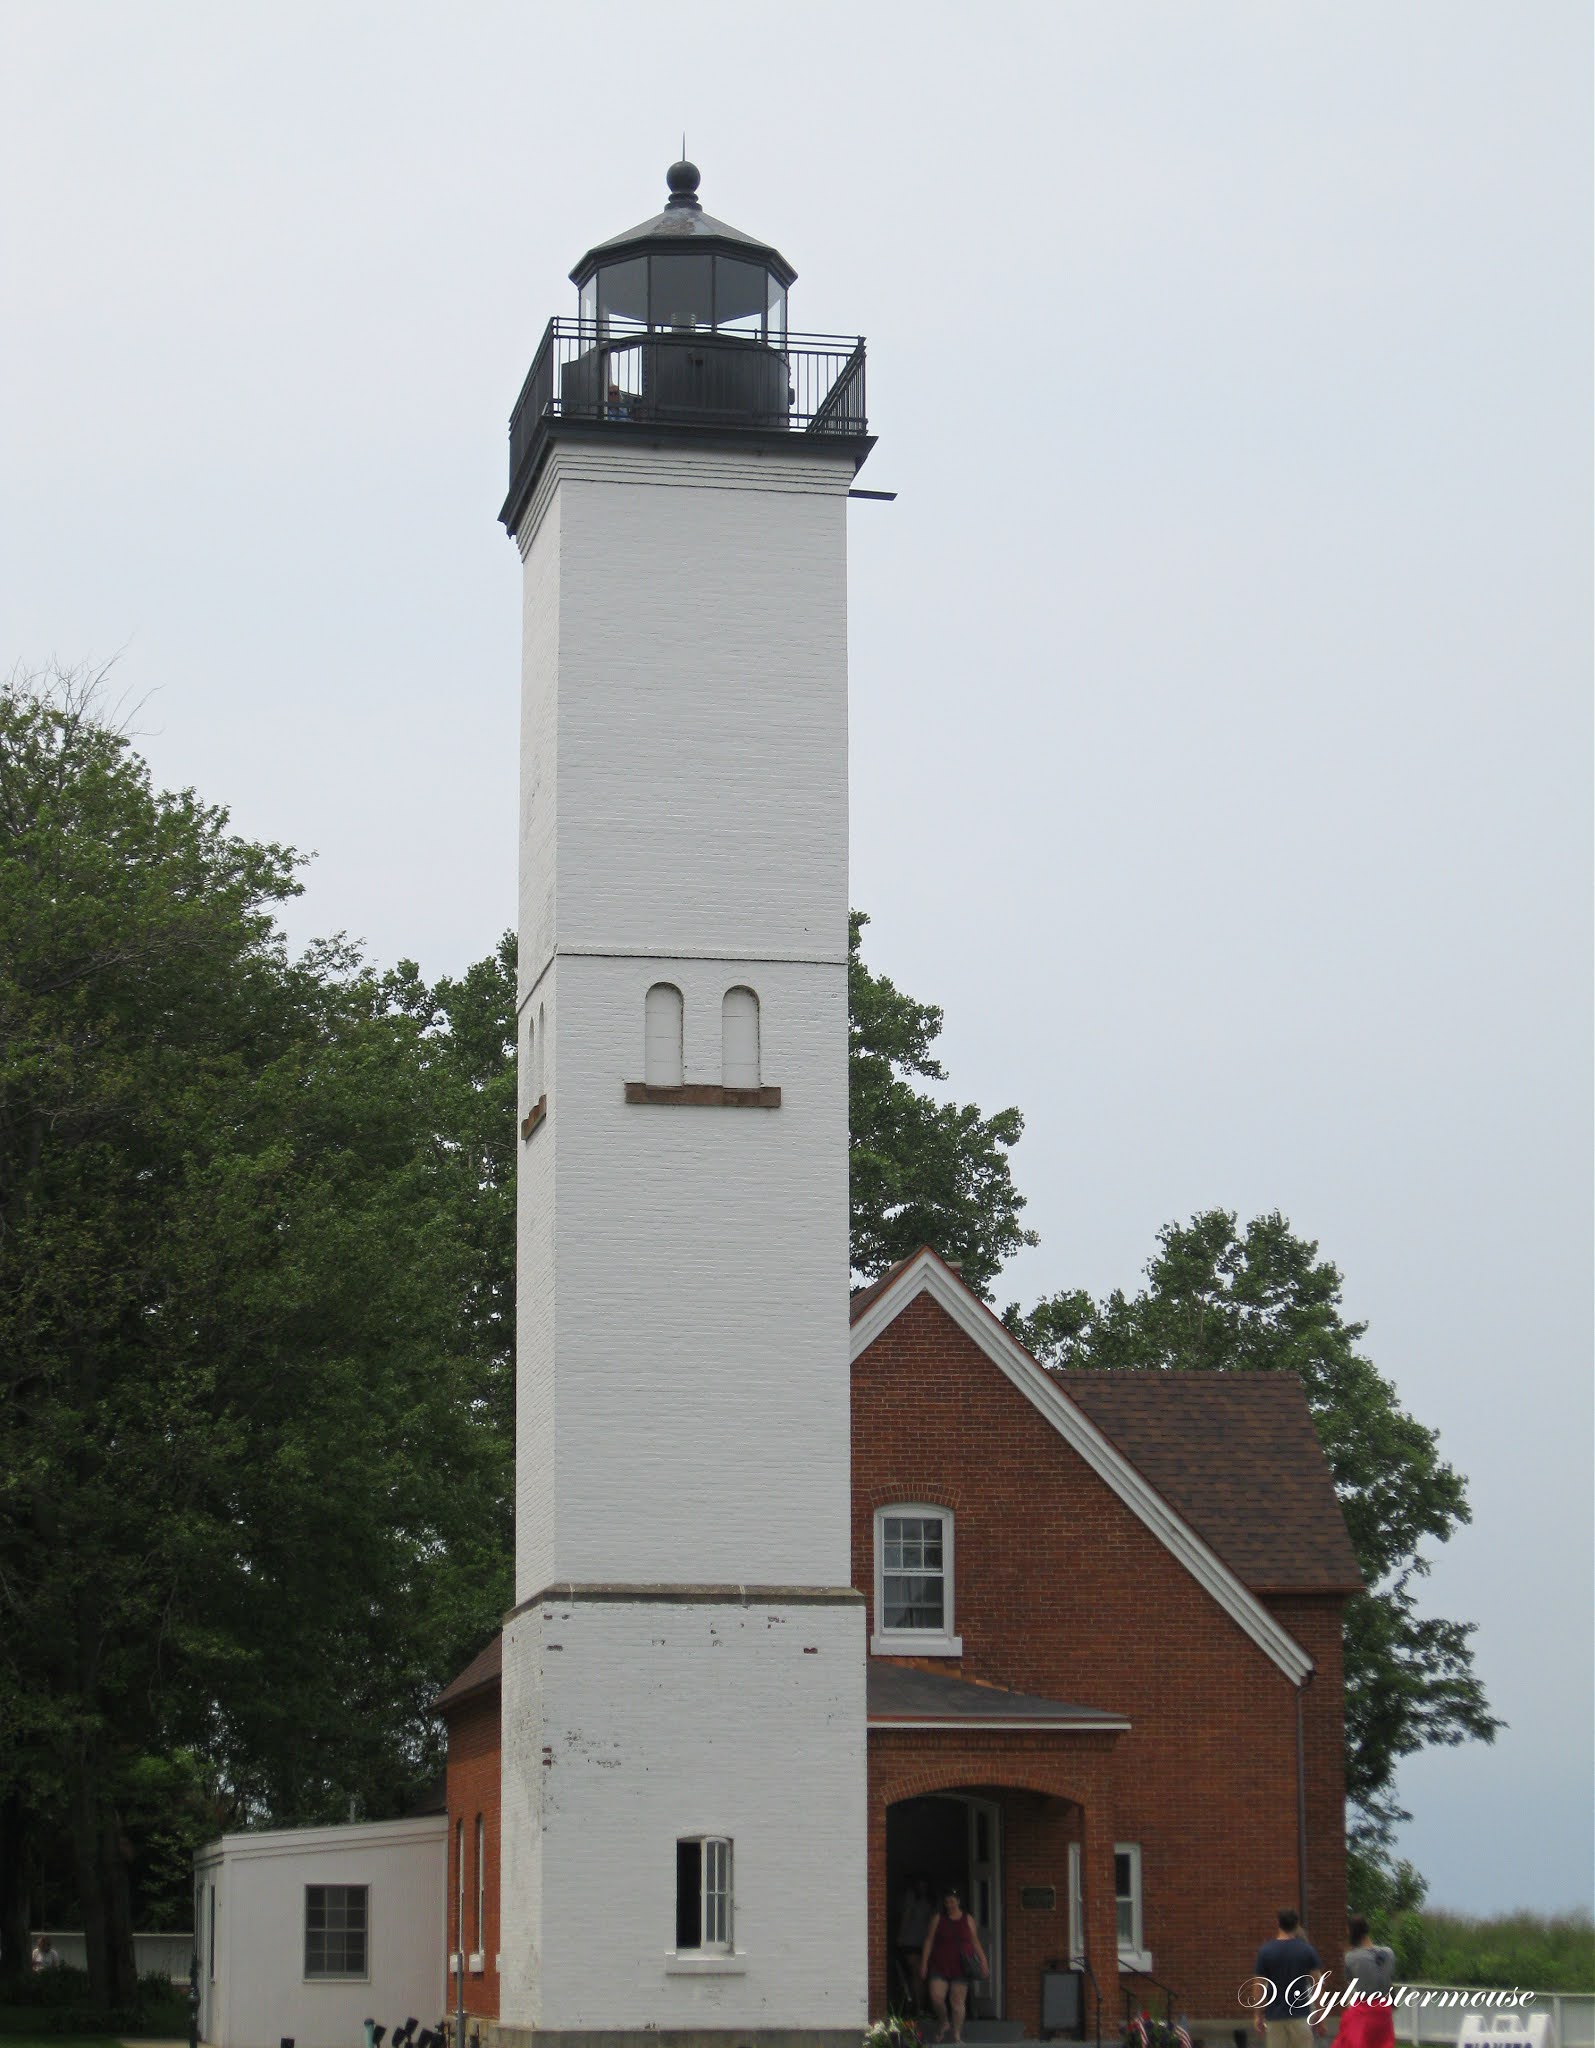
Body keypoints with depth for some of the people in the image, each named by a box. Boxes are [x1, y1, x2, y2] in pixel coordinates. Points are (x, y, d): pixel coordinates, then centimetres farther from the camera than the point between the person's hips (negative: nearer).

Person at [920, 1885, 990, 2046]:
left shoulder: (967, 1920, 6)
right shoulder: (938, 1919, 4)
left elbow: (975, 1942, 10)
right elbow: (929, 1941, 3)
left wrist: (983, 1961, 2)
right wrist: (924, 1962, -3)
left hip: (960, 1966, 0)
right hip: (940, 1966, 0)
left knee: (958, 2001, -3)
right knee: (936, 1997, -12)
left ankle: (957, 2035, 6)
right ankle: (942, 2023, 17)